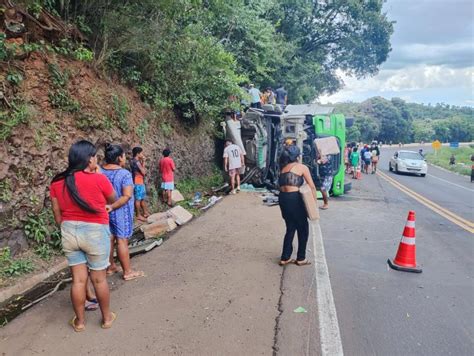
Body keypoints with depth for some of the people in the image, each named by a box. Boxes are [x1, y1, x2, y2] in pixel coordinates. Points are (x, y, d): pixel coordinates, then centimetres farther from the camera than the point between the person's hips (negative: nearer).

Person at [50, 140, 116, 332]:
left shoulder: (57, 183, 0)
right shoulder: (99, 179, -15)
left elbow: (58, 217, 6)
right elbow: (113, 200, 4)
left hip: (69, 232, 4)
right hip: (95, 232, -4)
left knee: (78, 279, 15)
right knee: (99, 279, 11)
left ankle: (79, 321, 28)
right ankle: (107, 317, 28)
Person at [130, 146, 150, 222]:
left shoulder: (135, 161, 13)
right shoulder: (136, 162, -18)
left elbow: (143, 171, 15)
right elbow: (143, 172, -17)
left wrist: (143, 162, 7)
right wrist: (143, 162, -6)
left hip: (140, 182, 10)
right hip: (138, 183, -10)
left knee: (142, 199, 16)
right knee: (138, 199, -2)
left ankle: (145, 213, 25)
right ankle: (139, 215, 6)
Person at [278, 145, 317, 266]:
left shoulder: (283, 167, 18)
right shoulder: (302, 167, 2)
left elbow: (281, 183, 11)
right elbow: (312, 187, -3)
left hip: (282, 198, 6)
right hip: (294, 198, -6)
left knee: (290, 227, 19)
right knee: (303, 228, 12)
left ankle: (285, 258, 21)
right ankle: (301, 258, 20)